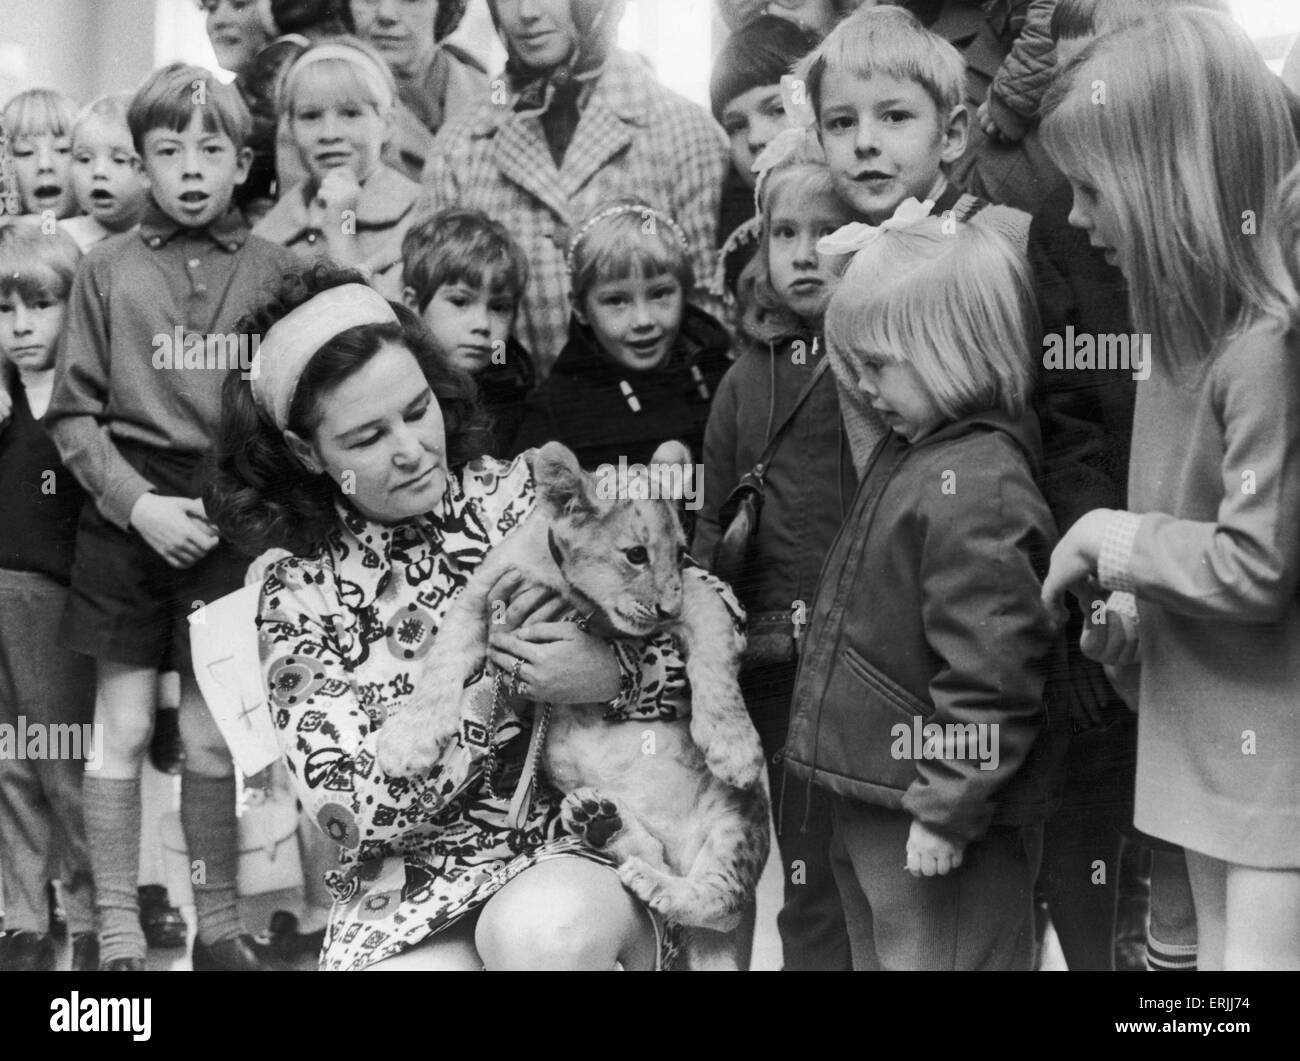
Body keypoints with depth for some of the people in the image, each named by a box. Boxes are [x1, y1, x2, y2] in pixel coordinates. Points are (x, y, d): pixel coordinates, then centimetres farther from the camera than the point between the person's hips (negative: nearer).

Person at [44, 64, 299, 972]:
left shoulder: (274, 271, 0)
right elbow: (74, 412, 0)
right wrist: (138, 502, -11)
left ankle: (219, 924, 22)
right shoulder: (110, 268, 1)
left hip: (228, 522, 0)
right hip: (126, 515, 0)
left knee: (212, 737, 7)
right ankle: (118, 931, 18)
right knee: (124, 729, 6)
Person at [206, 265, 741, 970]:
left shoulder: (531, 496, -2)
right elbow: (352, 808, -8)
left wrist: (616, 675, -22)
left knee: (540, 934, -32)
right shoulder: (298, 599, 0)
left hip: (582, 839, 0)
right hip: (412, 889, 0)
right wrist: (491, 666, -14)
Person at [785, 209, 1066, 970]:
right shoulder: (913, 449, 5)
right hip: (874, 793, 10)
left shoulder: (978, 487, -24)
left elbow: (992, 671, -26)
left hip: (936, 802, -10)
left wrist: (948, 809, -22)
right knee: (880, 953, 22)